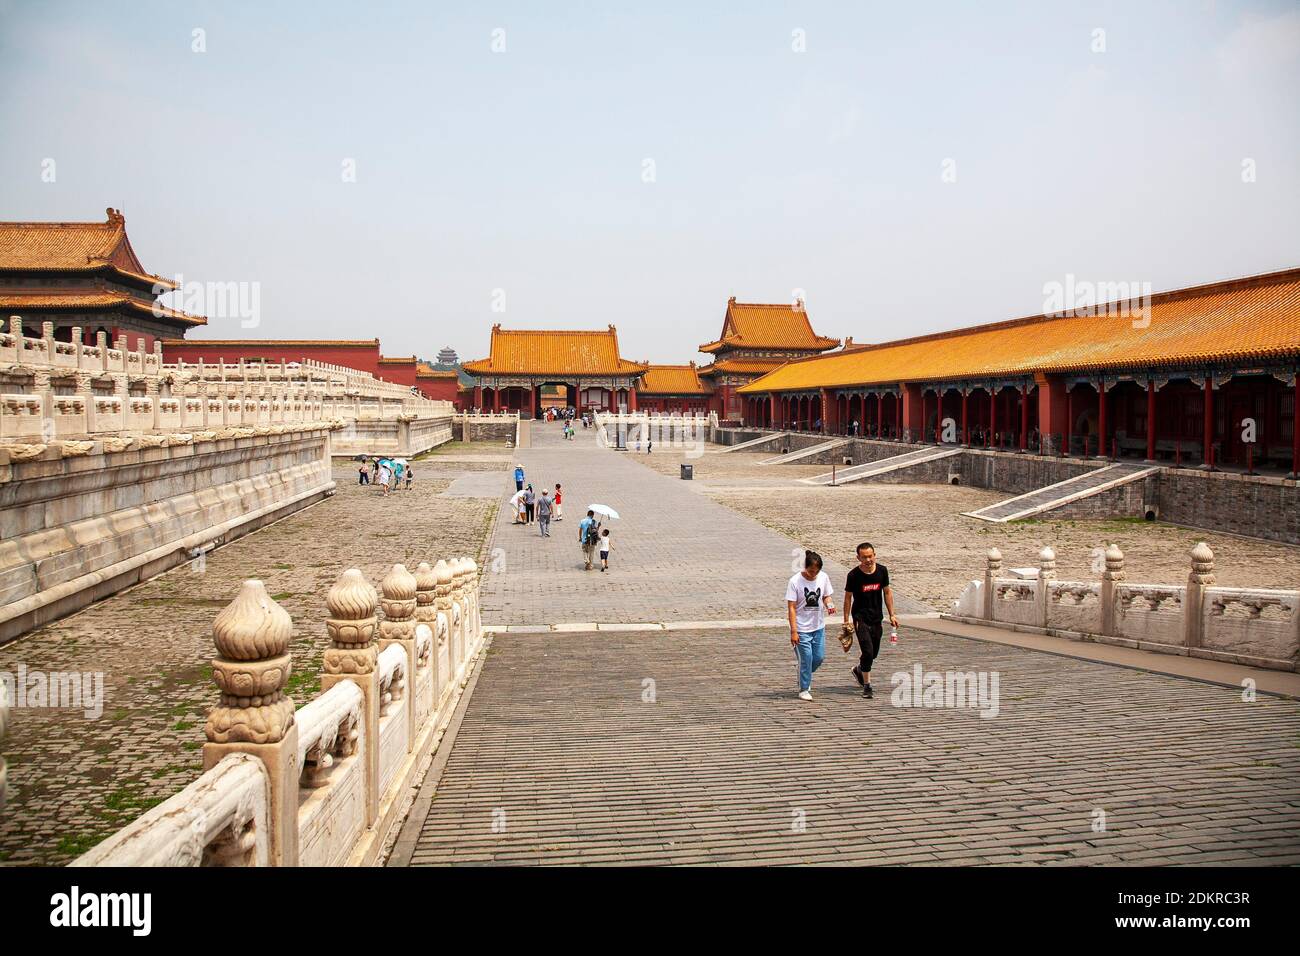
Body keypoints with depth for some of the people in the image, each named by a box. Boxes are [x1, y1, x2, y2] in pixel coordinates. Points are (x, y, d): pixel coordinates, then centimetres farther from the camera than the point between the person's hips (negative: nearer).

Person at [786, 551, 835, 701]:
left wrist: (828, 604, -14)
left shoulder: (823, 577, -4)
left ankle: (805, 678, 35)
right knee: (806, 658, -4)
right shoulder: (795, 581, -16)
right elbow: (791, 608, -14)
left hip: (818, 626, 4)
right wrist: (793, 631, -17)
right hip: (802, 628, -4)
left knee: (819, 657, 7)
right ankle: (804, 689, 14)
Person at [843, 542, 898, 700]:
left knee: (874, 653, 14)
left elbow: (887, 592, 8)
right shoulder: (854, 575, -13)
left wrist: (892, 615, 6)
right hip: (860, 618, -4)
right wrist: (846, 621, -3)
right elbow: (848, 598, -3)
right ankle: (866, 686, 2)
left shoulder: (882, 571, -3)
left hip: (877, 618, 4)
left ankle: (858, 670, 44)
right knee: (868, 651, -12)